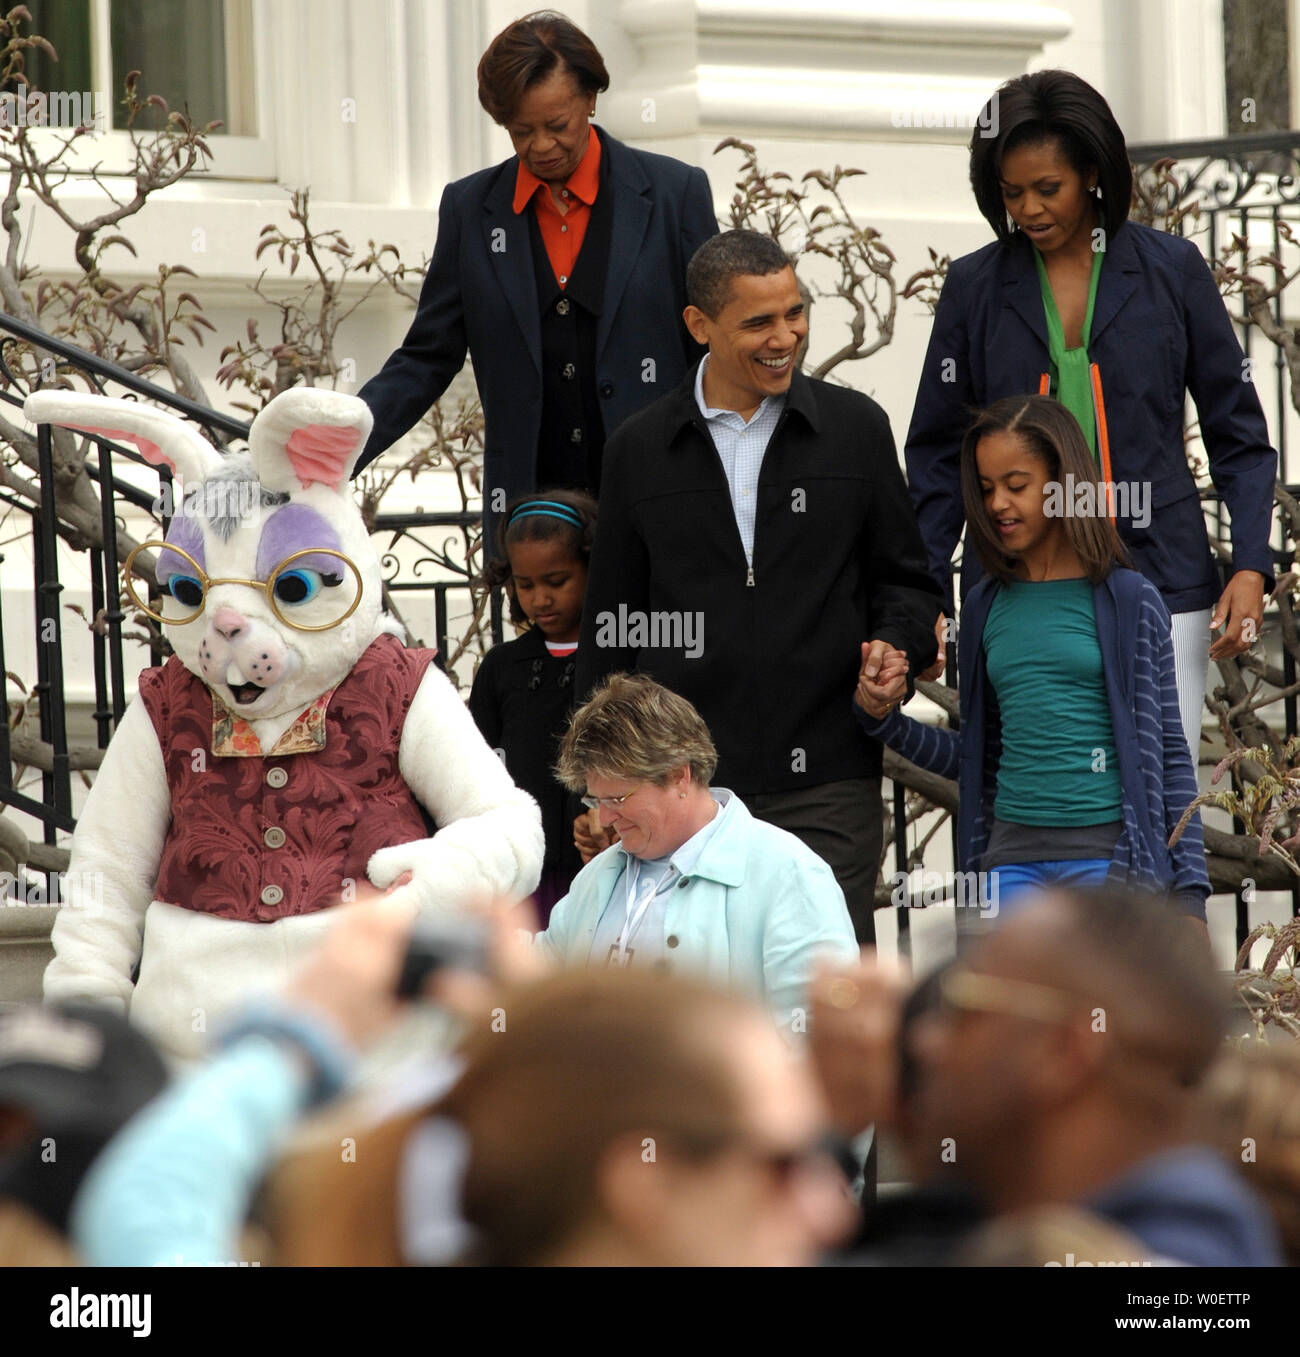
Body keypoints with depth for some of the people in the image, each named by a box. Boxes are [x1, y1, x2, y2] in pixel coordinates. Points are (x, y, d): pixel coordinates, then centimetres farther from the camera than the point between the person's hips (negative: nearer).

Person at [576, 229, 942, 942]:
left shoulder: (855, 428, 7)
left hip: (823, 783, 0)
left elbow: (904, 577, 15)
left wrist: (895, 643, -8)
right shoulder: (640, 449, 8)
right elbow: (611, 627, 13)